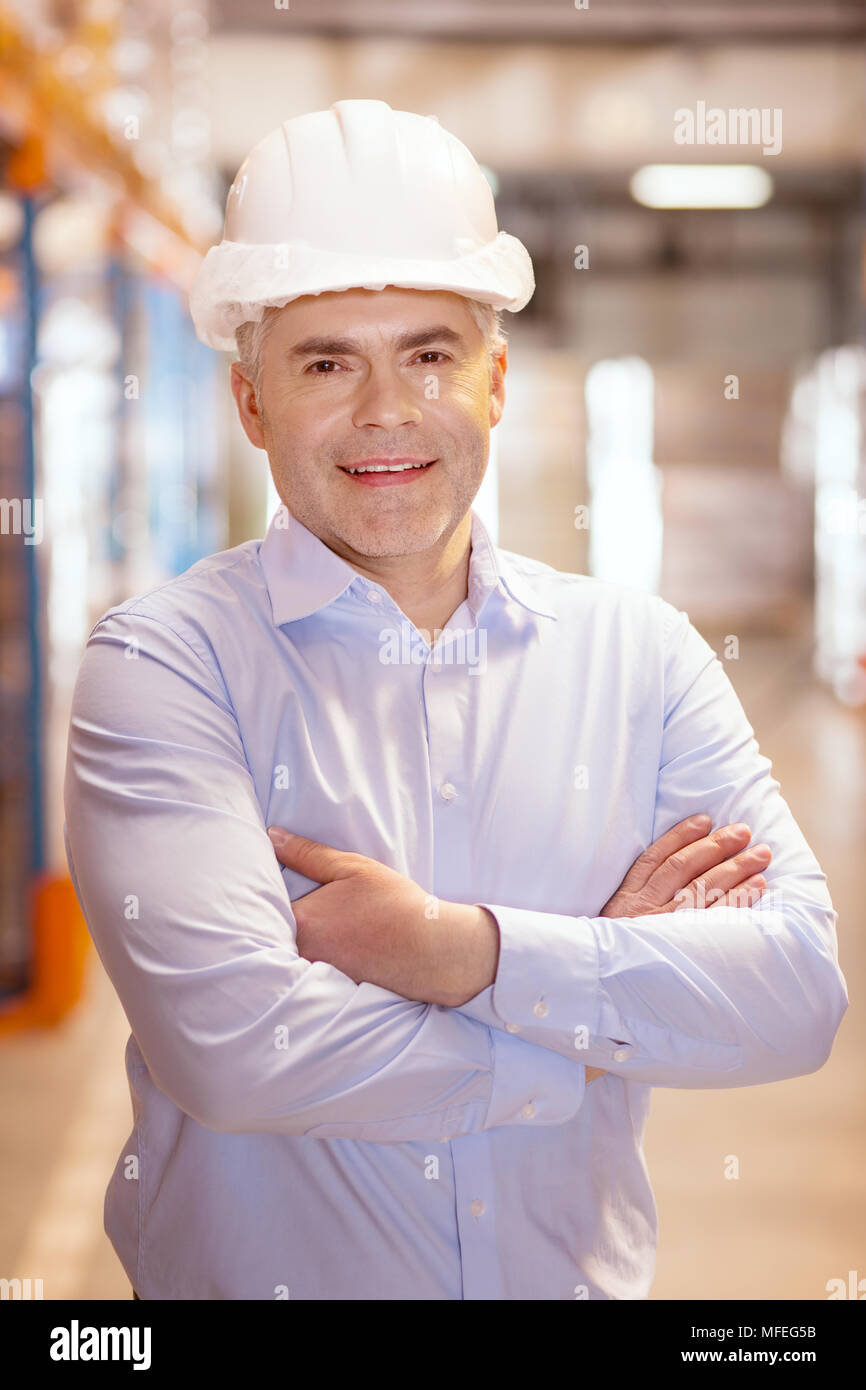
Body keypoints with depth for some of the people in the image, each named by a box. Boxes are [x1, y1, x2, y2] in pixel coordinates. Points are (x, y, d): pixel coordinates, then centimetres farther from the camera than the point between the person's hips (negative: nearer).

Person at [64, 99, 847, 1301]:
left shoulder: (638, 650, -2)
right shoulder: (162, 663, -12)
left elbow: (802, 986, -12)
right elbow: (232, 1041, -24)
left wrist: (467, 951, -23)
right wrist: (605, 988, -16)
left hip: (584, 1271, 3)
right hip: (258, 1271, -3)